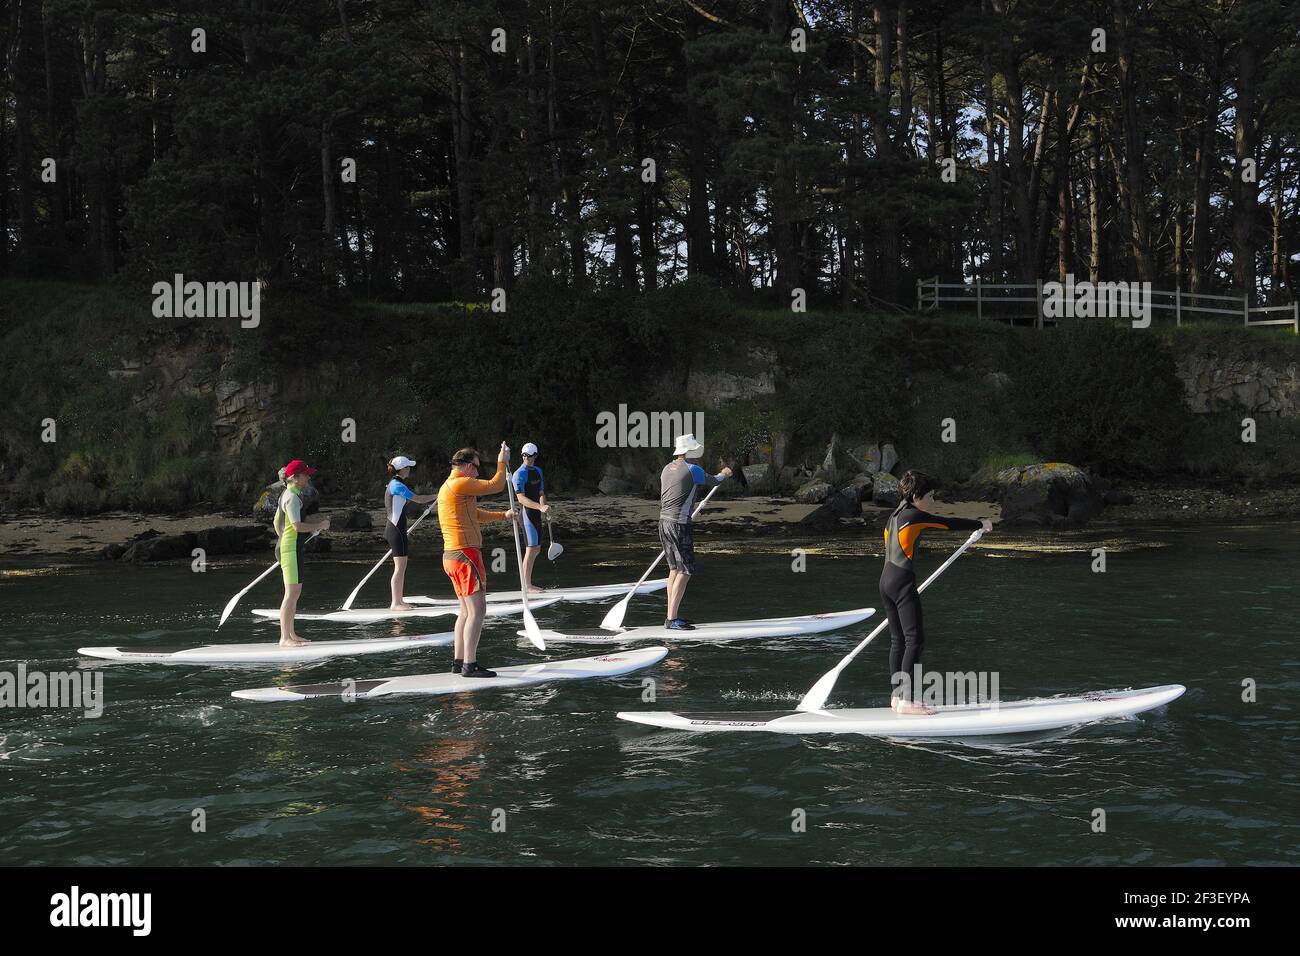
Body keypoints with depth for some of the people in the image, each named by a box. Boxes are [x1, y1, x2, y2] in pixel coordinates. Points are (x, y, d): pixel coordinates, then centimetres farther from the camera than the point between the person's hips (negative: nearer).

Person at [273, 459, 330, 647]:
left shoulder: (286, 495, 17)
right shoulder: (293, 497, -15)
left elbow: (276, 522, 25)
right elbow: (297, 526, -23)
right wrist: (319, 525, -12)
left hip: (286, 546, 11)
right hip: (291, 548, -11)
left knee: (295, 592, 14)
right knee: (291, 593, -10)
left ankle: (290, 634, 19)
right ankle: (285, 637, -11)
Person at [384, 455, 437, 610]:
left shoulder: (393, 484, 17)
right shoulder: (397, 485, -14)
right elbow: (418, 499, -15)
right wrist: (437, 496, -3)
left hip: (394, 527, 10)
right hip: (396, 529, -10)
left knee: (401, 566, 12)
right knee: (400, 566, -9)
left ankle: (399, 600, 16)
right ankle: (396, 603, -9)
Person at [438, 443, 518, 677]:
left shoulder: (447, 488, 20)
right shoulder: (460, 484, -13)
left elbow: (476, 514, 31)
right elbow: (496, 486, -10)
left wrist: (503, 516, 36)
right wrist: (502, 462, 6)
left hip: (451, 555, 11)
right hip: (466, 554, -11)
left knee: (466, 609, 16)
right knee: (477, 609, -10)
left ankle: (459, 661, 18)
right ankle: (470, 665, -13)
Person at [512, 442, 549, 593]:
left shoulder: (538, 471, 14)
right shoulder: (520, 474, -13)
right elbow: (521, 498, -22)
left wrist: (543, 506, -6)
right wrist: (540, 507, -33)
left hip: (536, 513, 9)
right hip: (526, 512, -9)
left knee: (537, 549, 12)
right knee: (531, 548, -11)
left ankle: (528, 583, 18)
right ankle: (527, 585, -9)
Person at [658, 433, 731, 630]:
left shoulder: (667, 469, 11)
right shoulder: (692, 470, -12)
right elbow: (712, 481, 5)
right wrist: (724, 474, 27)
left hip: (664, 521, 9)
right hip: (679, 524, -9)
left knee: (675, 569, 16)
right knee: (685, 572, -6)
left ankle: (672, 616, 20)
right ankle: (672, 619, -10)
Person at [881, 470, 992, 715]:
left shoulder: (894, 516, 17)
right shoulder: (914, 515, -10)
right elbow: (950, 524, -4)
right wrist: (981, 524, 11)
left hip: (886, 580, 10)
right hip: (902, 582, -10)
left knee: (898, 640, 13)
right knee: (915, 640, -9)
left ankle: (896, 696, 15)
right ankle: (908, 700, -13)